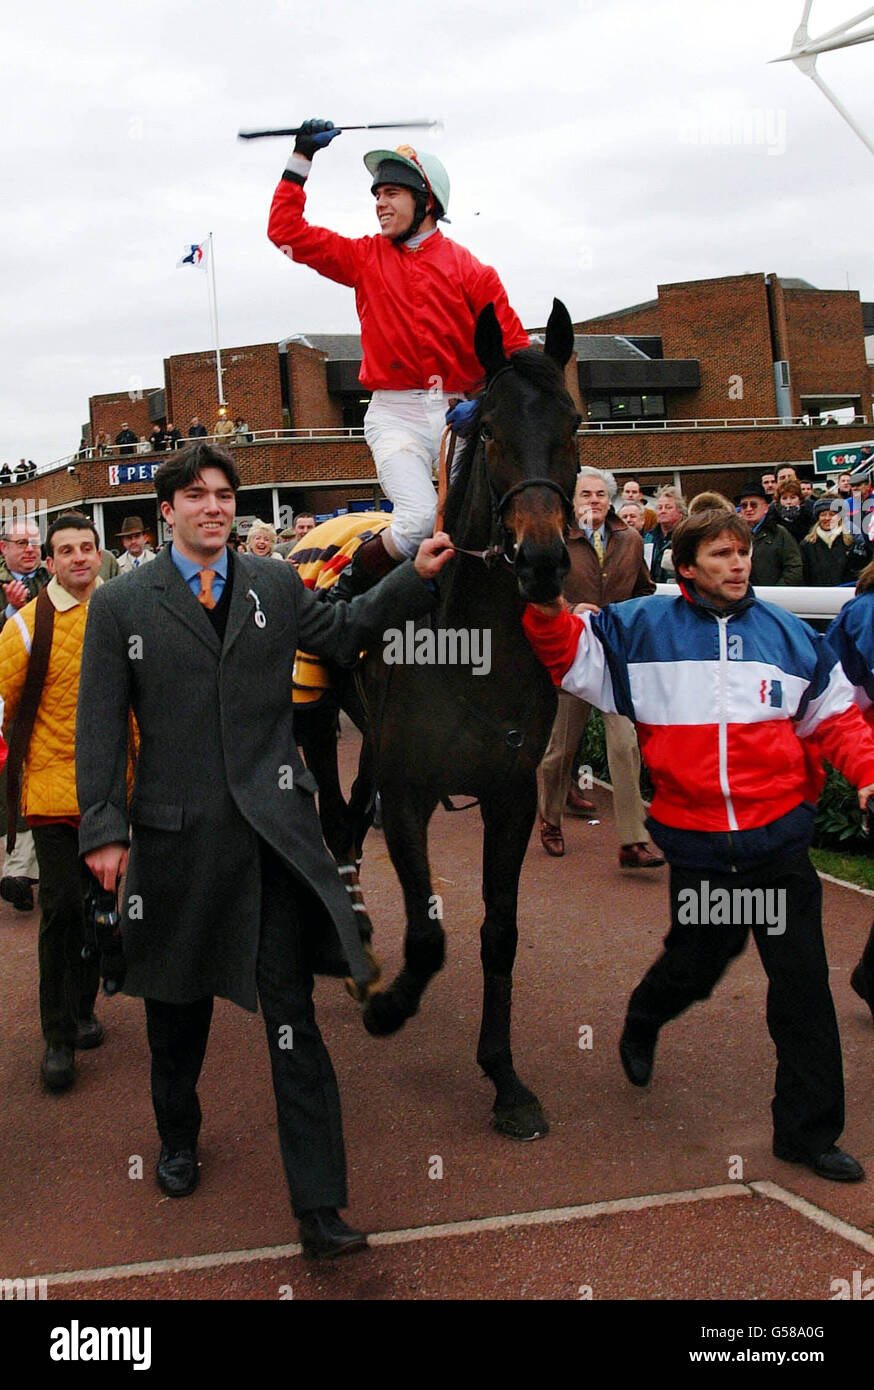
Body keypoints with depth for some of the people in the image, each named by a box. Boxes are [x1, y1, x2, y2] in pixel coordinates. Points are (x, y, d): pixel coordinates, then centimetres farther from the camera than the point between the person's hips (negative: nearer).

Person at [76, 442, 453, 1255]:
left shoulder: (276, 586, 6)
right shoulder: (121, 604, 1)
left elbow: (343, 635, 21)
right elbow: (100, 726, 0)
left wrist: (414, 577, 10)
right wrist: (104, 828, -6)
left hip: (272, 828, 0)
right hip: (175, 837, 0)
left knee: (292, 1014, -2)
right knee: (176, 1007, 18)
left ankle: (319, 1207, 3)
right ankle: (178, 1140, 45)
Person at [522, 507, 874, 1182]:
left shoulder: (787, 633, 6)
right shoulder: (645, 628, 1)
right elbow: (570, 650, 2)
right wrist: (547, 611, -18)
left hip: (779, 839, 2)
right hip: (698, 844, -1)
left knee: (803, 985, 4)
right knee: (696, 964, 15)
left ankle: (808, 1130, 19)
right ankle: (642, 1023, 51)